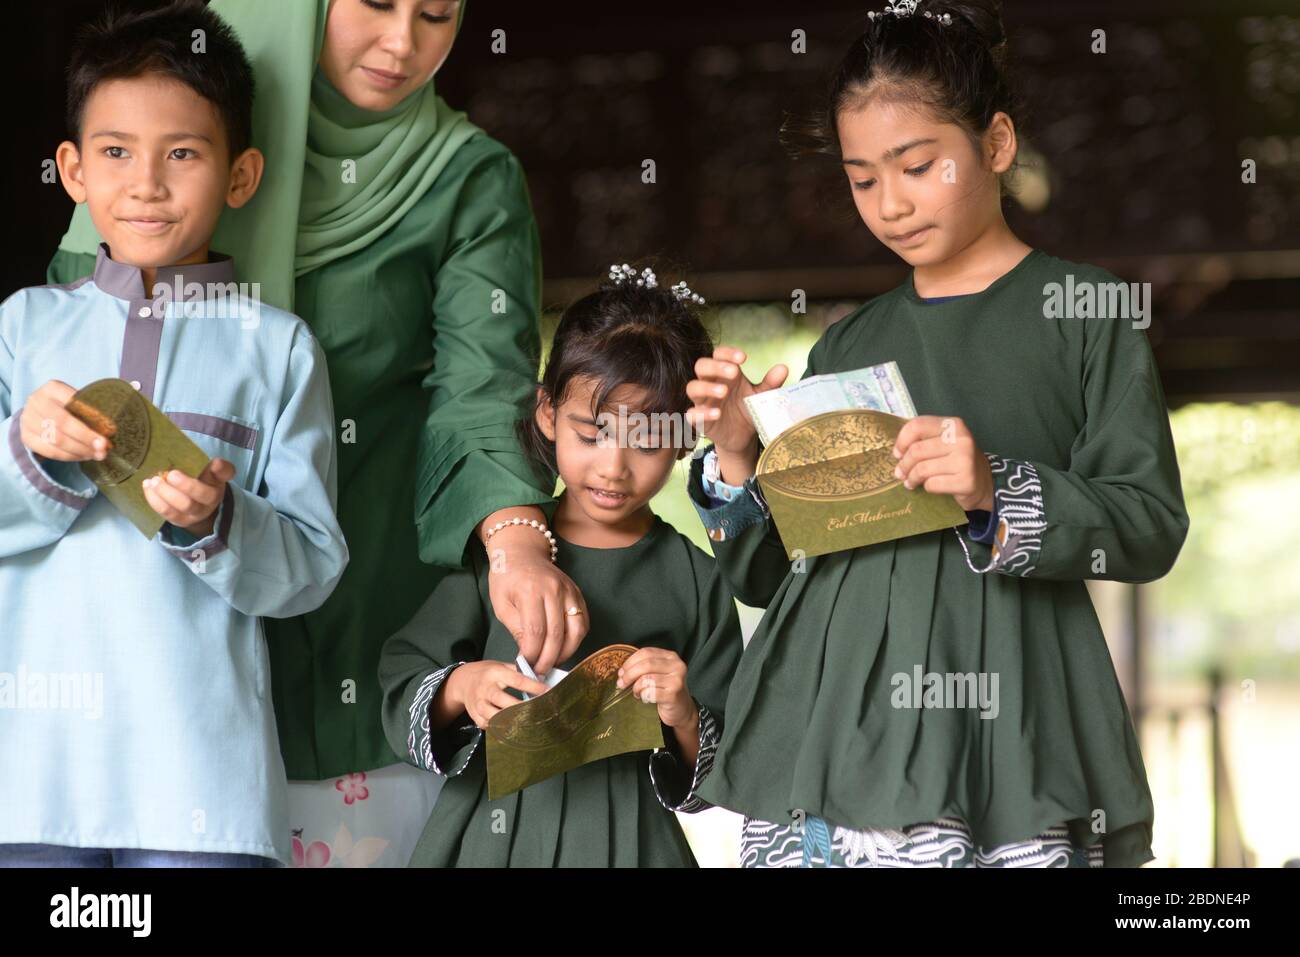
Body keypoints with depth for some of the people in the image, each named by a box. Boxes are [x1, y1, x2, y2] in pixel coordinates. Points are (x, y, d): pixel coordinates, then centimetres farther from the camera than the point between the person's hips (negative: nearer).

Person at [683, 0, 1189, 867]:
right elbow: (766, 575, 19)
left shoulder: (1084, 311, 7)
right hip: (822, 726, 4)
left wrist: (1001, 496, -15)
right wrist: (736, 460, 2)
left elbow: (1152, 525, -1)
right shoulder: (846, 347, 18)